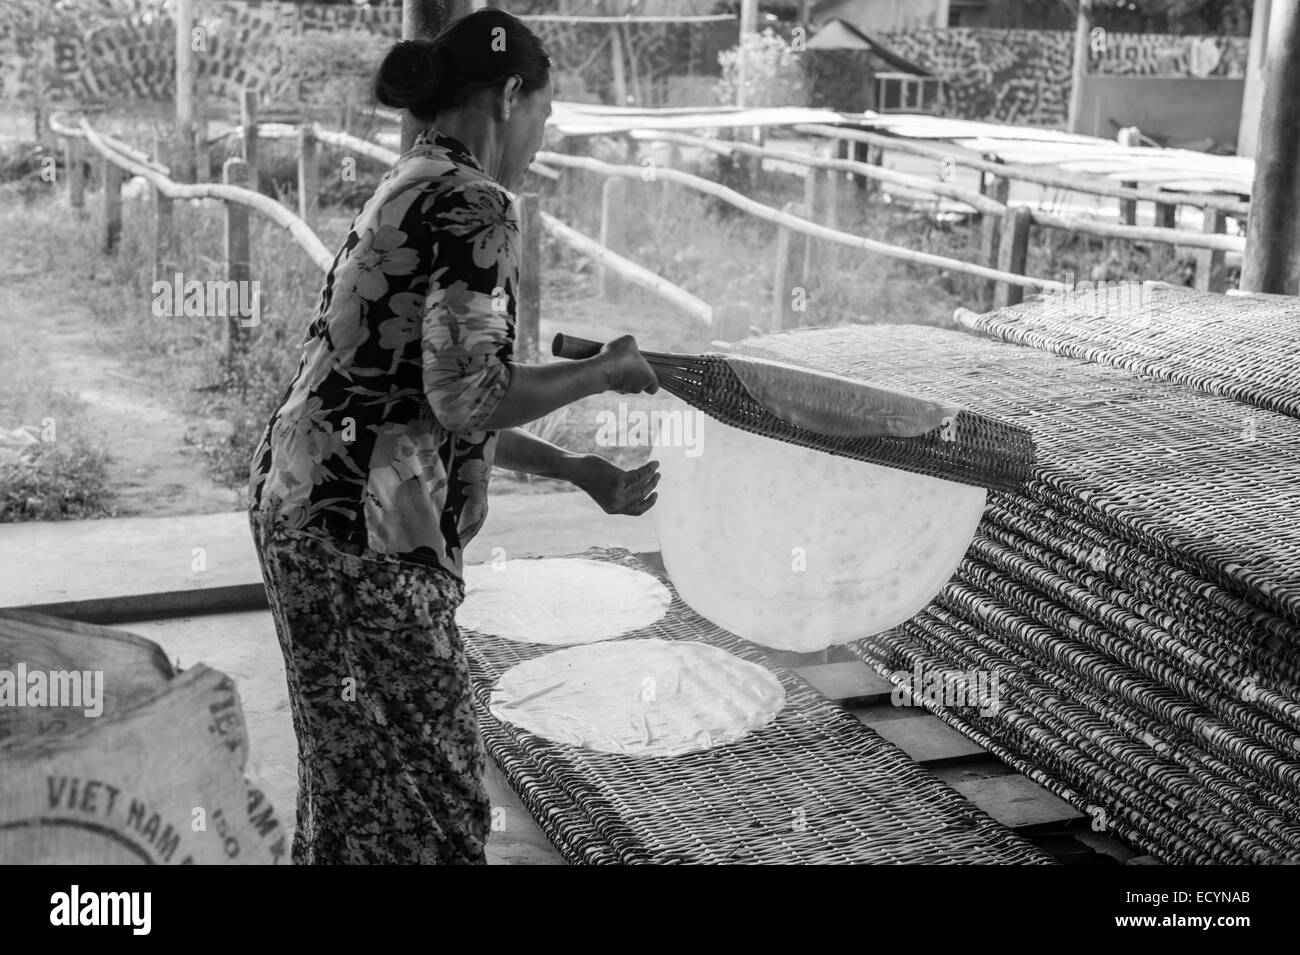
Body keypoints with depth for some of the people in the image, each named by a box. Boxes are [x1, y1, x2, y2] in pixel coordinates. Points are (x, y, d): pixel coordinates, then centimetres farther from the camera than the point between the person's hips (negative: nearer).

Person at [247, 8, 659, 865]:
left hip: (302, 505, 9)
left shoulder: (408, 196, 17)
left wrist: (580, 471, 22)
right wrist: (604, 370, -5)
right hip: (364, 530, -9)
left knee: (356, 771, 20)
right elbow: (466, 398, -20)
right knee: (425, 787, 3)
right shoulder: (475, 205, -12)